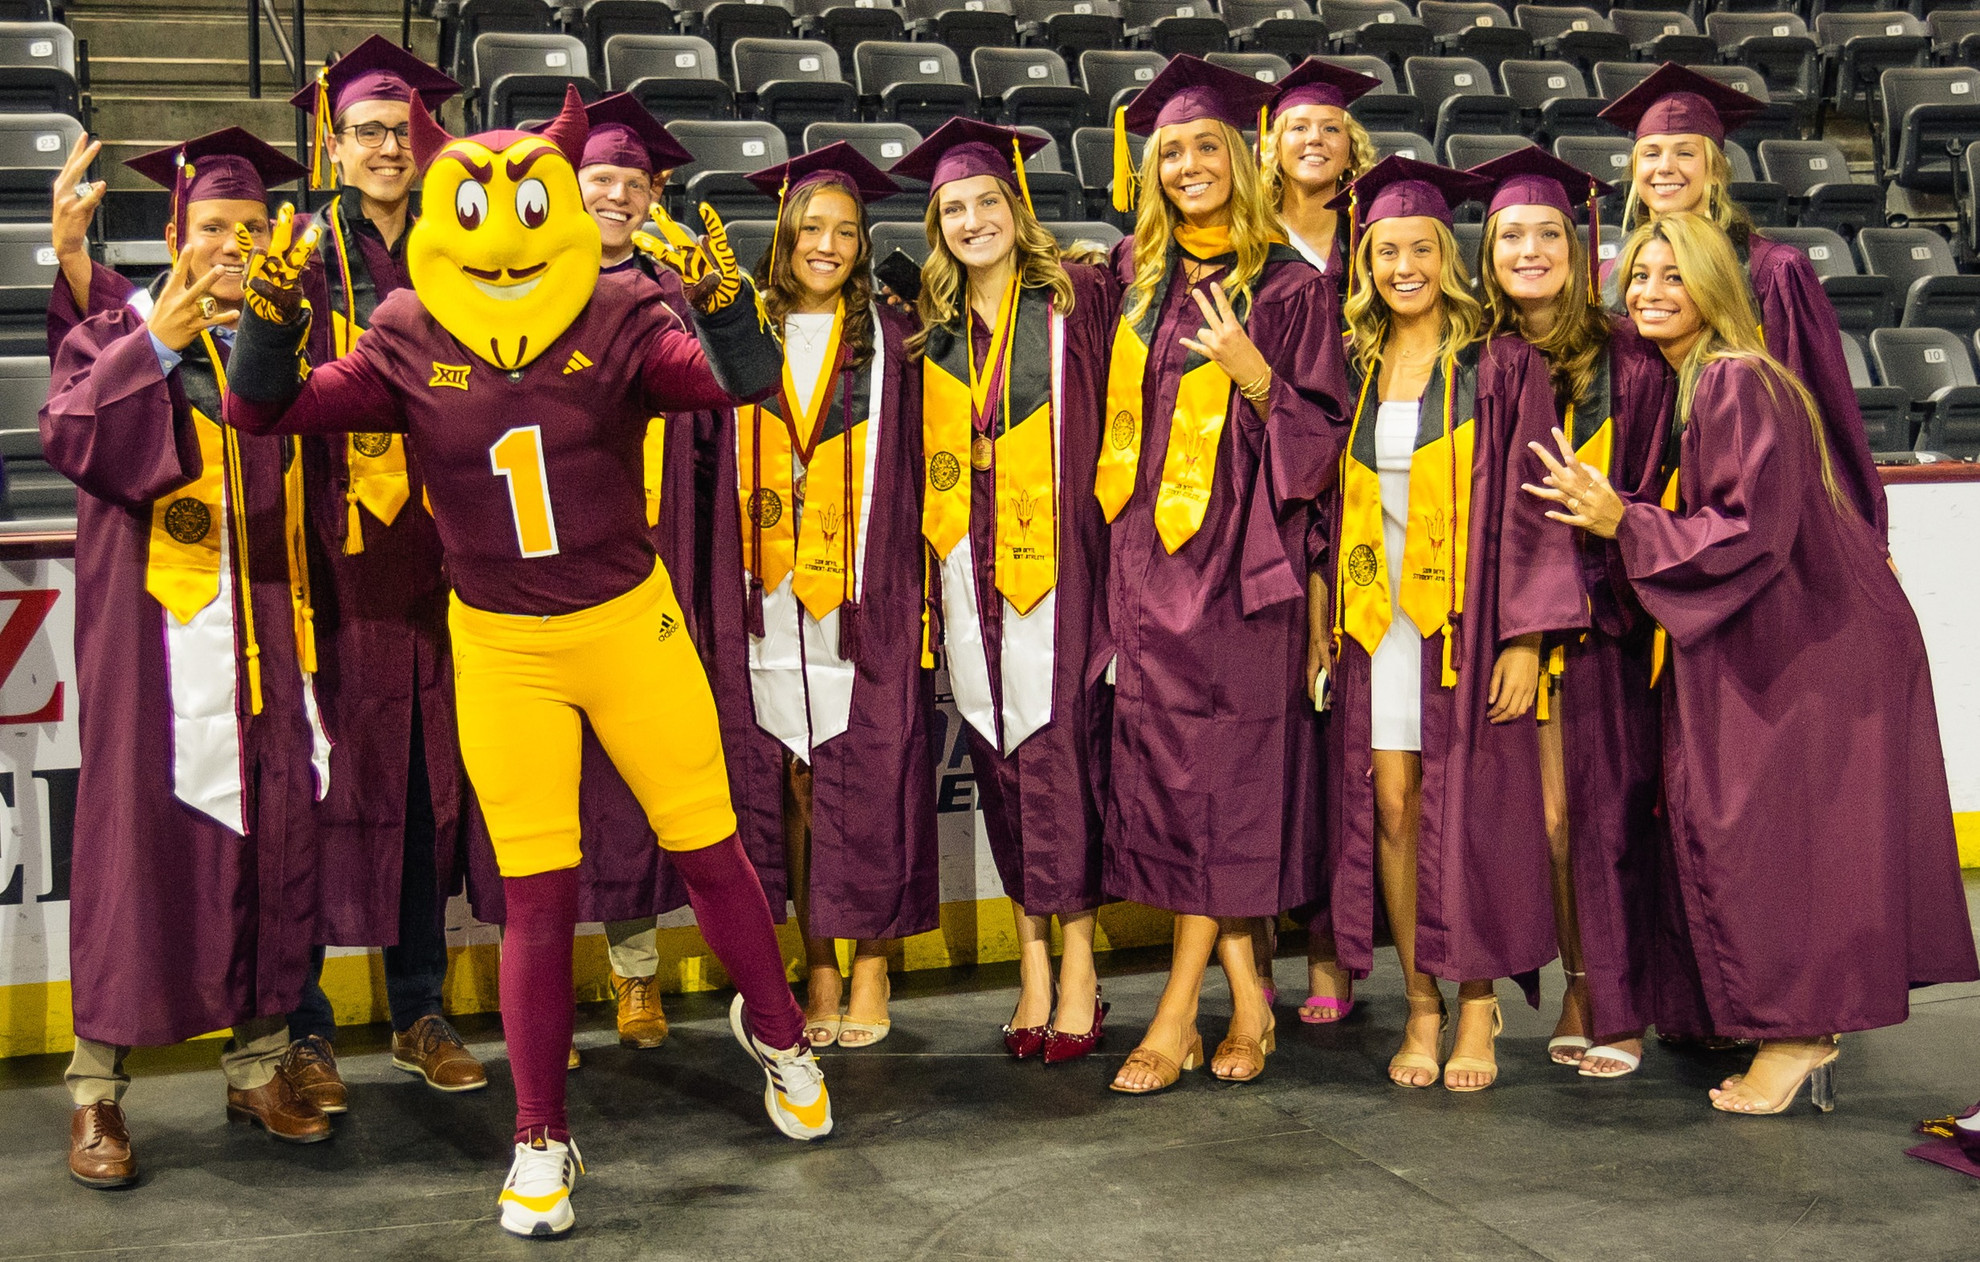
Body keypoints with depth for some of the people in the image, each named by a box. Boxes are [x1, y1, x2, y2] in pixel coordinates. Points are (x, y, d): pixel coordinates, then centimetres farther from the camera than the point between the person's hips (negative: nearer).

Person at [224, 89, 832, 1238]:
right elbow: (266, 412, -9)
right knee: (537, 894, 4)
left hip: (631, 620, 0)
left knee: (710, 851, 10)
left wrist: (725, 303, -44)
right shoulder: (410, 344, -6)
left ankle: (777, 1032, 38)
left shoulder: (619, 321, -11)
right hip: (500, 647, 1)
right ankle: (542, 1141, 18)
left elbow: (743, 380, -24)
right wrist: (273, 320, -28)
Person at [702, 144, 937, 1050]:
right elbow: (721, 468, 10)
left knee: (867, 778, -3)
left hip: (863, 596, -2)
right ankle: (816, 970, 13)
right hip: (768, 596, 2)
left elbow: (910, 471, 2)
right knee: (790, 779, 4)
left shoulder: (886, 339, 6)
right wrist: (723, 591, 2)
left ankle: (872, 967, 8)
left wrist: (907, 591, -6)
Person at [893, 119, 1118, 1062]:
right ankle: (1031, 959, 14)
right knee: (999, 756, 6)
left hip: (1059, 559, -4)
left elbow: (1113, 418, -1)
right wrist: (931, 570, 9)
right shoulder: (931, 326, 13)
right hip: (973, 570, 4)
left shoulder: (1077, 299, 1)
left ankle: (1077, 964, 3)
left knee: (1060, 746, -6)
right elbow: (924, 454, 16)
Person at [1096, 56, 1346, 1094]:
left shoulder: (1289, 287, 0)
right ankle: (1244, 995, 14)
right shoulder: (1134, 278, 12)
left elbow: (1318, 435, -3)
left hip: (1238, 558, -4)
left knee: (1223, 771, -4)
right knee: (1168, 767, 3)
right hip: (1148, 557, 5)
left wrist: (1254, 374, -18)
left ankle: (1179, 1011, 2)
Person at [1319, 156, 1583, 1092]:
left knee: (1470, 809, -2)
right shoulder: (1354, 369, 10)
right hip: (1379, 616, 3)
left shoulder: (1499, 366, -2)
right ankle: (1421, 1008, 12)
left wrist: (1524, 637, -12)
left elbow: (1531, 507, -5)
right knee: (1393, 807, 2)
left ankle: (1477, 1004, 11)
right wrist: (1323, 613, 6)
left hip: (1467, 613, -3)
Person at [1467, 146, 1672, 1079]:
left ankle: (1617, 1006, 9)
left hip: (1600, 614, -2)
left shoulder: (1625, 360, -1)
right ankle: (1580, 989, 17)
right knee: (1539, 808, 3)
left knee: (1601, 806, -2)